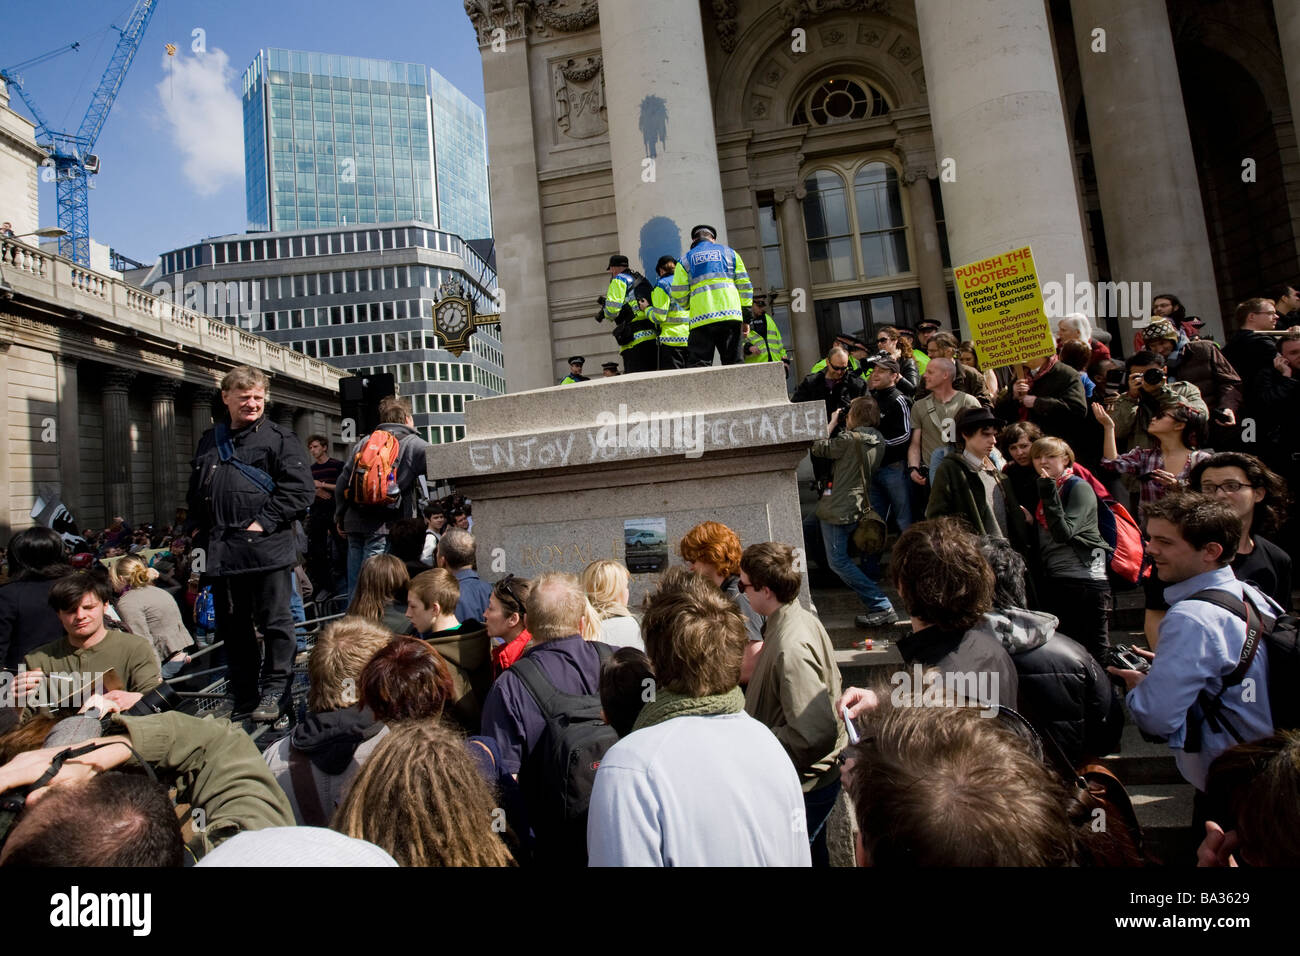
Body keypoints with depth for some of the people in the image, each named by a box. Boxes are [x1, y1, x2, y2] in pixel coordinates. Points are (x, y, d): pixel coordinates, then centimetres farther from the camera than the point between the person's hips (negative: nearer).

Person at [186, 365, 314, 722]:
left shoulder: (278, 437, -2)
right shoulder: (209, 441, 17)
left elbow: (300, 488, -11)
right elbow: (195, 492, 24)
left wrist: (265, 522, -14)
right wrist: (205, 531, 12)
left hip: (266, 548, -6)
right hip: (221, 551, 7)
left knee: (274, 622, 1)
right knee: (231, 626, 14)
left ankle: (274, 693, 12)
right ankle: (243, 697, 27)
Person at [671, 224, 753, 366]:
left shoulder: (686, 260, 14)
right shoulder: (730, 252, 17)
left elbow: (679, 294, 6)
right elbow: (744, 285, 11)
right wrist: (746, 316, 13)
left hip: (701, 318, -1)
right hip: (731, 314, 1)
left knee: (700, 364, -2)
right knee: (733, 362, 2)